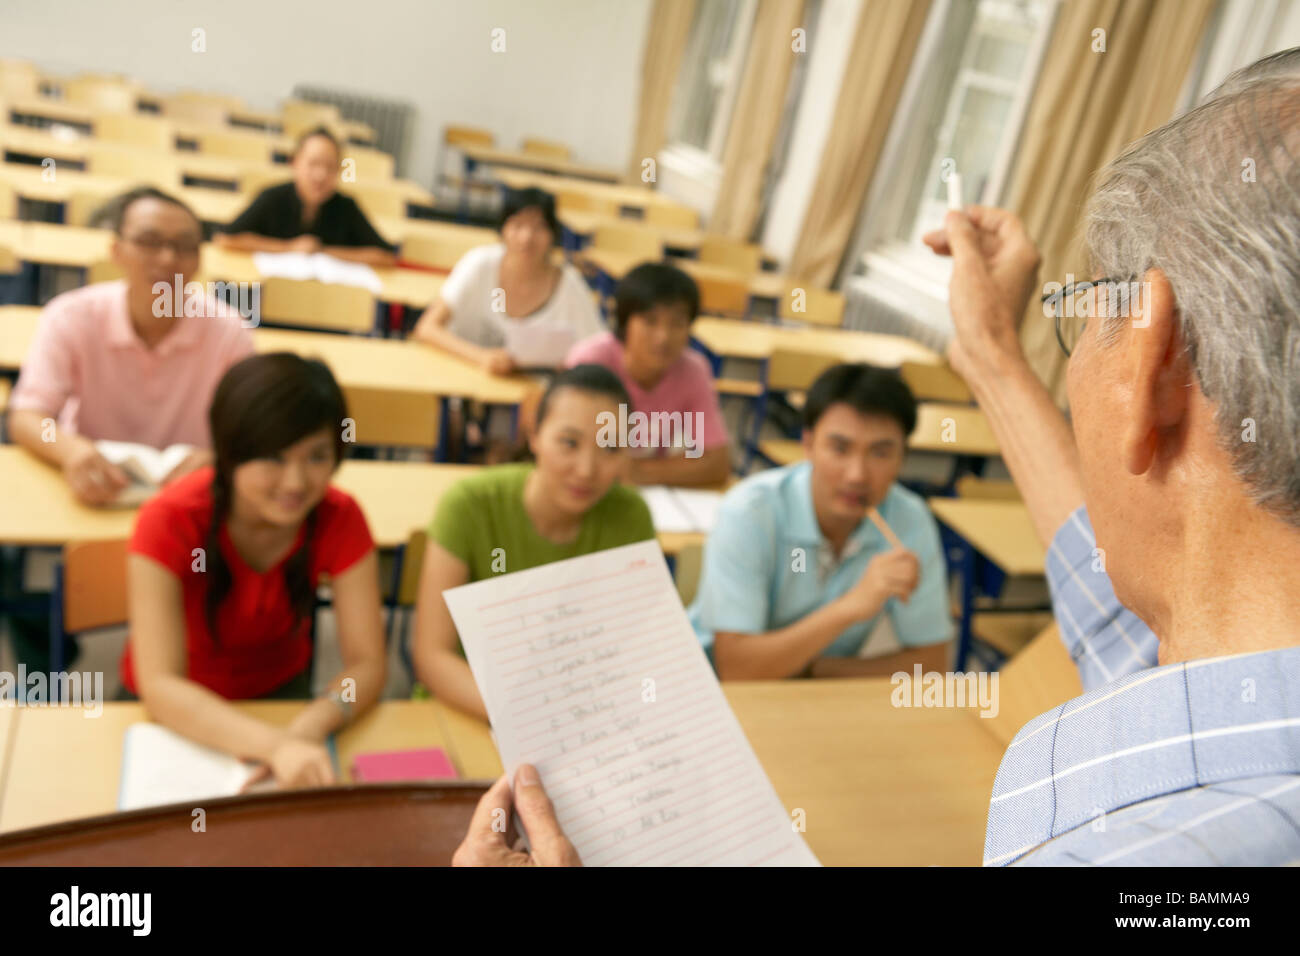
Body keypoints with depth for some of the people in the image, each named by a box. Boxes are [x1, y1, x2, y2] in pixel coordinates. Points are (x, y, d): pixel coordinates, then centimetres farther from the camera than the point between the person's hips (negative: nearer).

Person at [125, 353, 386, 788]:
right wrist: (276, 744, -47)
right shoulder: (169, 523, -25)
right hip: (176, 712, -1)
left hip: (280, 694, 1)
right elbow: (159, 684, -31)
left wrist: (307, 730, -41)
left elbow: (367, 664, -20)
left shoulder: (340, 519, -19)